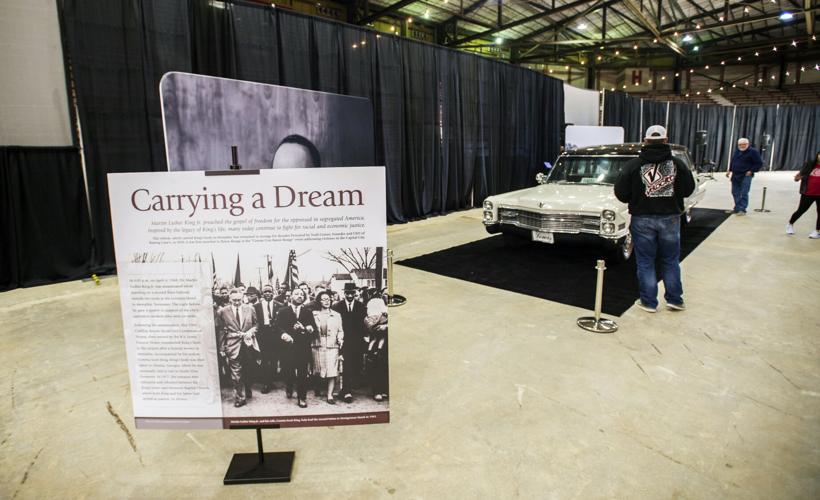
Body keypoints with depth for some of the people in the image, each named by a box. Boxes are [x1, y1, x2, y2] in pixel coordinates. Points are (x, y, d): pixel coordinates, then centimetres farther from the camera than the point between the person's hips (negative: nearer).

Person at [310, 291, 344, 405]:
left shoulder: (337, 315, 13)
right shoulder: (314, 314, 11)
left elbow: (340, 330, 12)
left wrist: (340, 339, -4)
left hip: (332, 346, 0)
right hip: (318, 346, 0)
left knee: (332, 372, -7)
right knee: (319, 371, 6)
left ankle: (330, 395, -2)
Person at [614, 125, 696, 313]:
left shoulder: (633, 165, -9)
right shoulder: (677, 164, -4)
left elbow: (620, 193, -8)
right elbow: (688, 189, 1)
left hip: (642, 219, -1)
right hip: (670, 218, 2)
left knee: (645, 262, 9)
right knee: (671, 260, 16)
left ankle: (649, 302, 14)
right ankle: (675, 299, 23)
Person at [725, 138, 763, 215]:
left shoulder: (753, 152, -7)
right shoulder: (737, 151, 14)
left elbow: (759, 163, -7)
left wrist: (751, 171, -15)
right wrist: (730, 170, 16)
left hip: (745, 176, -7)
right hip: (735, 176, 7)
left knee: (744, 194, -7)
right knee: (735, 193, 11)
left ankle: (742, 210, -4)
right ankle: (737, 208, 20)